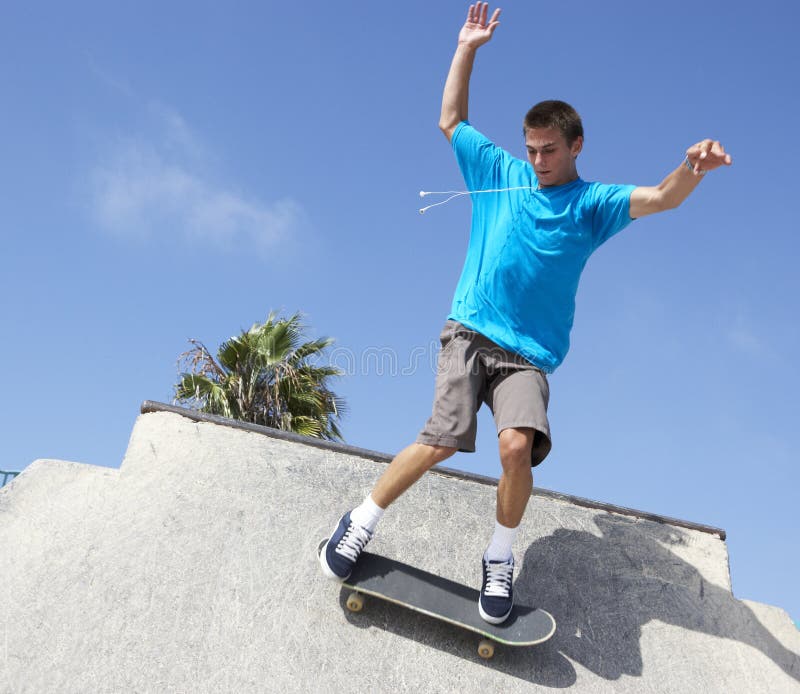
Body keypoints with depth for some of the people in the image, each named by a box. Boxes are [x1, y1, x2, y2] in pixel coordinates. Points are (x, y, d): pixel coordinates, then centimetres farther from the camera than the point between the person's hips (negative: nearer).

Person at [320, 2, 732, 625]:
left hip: (529, 353, 0)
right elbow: (450, 121, 20)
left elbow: (661, 198, -7)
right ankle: (361, 523, 6)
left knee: (518, 444, -23)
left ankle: (500, 560, 1)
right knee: (442, 442, -15)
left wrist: (692, 168, -29)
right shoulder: (501, 171, 13)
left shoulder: (591, 203, 8)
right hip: (470, 331, 1)